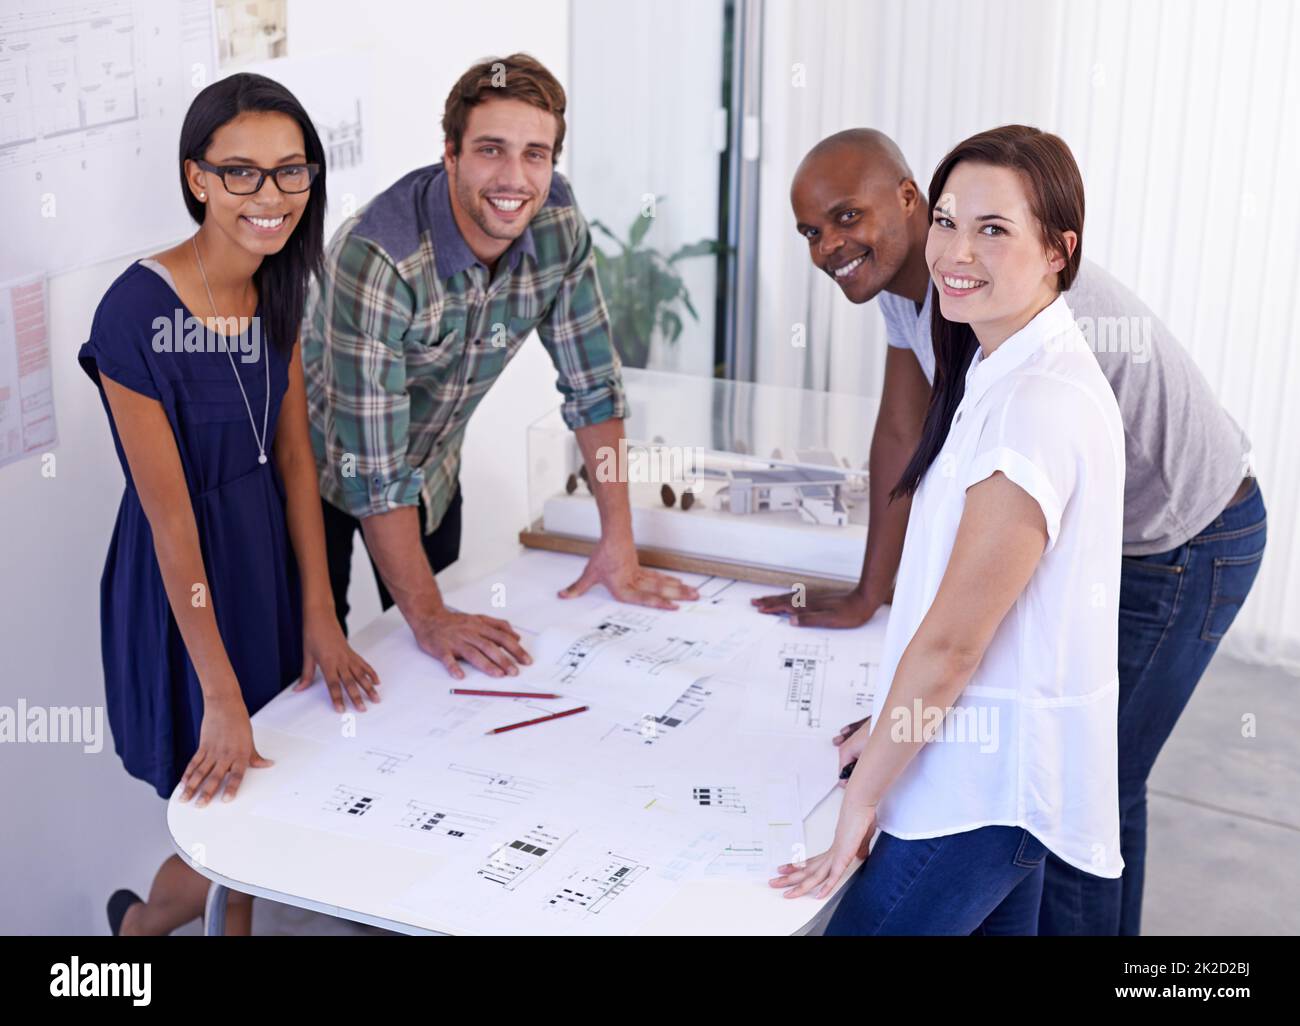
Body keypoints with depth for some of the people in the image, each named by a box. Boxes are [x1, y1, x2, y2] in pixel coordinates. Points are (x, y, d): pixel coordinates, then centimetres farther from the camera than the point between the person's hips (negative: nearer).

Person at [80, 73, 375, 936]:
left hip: (270, 556, 7)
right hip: (184, 591, -6)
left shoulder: (278, 284, -3)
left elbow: (295, 456, 1)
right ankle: (140, 923, 38)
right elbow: (169, 515, -23)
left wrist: (319, 616, -1)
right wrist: (220, 693, -20)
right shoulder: (138, 313, -25)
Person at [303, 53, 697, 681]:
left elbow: (592, 383, -8)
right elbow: (372, 469, -32)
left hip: (432, 469, 5)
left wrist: (618, 545, -9)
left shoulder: (557, 225, -18)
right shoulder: (375, 259, -35)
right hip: (324, 472, -5)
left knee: (440, 674, 15)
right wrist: (427, 617, -29)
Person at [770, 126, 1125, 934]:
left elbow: (952, 641, -21)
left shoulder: (1039, 405, -24)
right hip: (1000, 756, 9)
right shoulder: (1009, 369, 8)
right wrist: (897, 723, 17)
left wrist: (863, 797, -13)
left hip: (984, 784, -9)